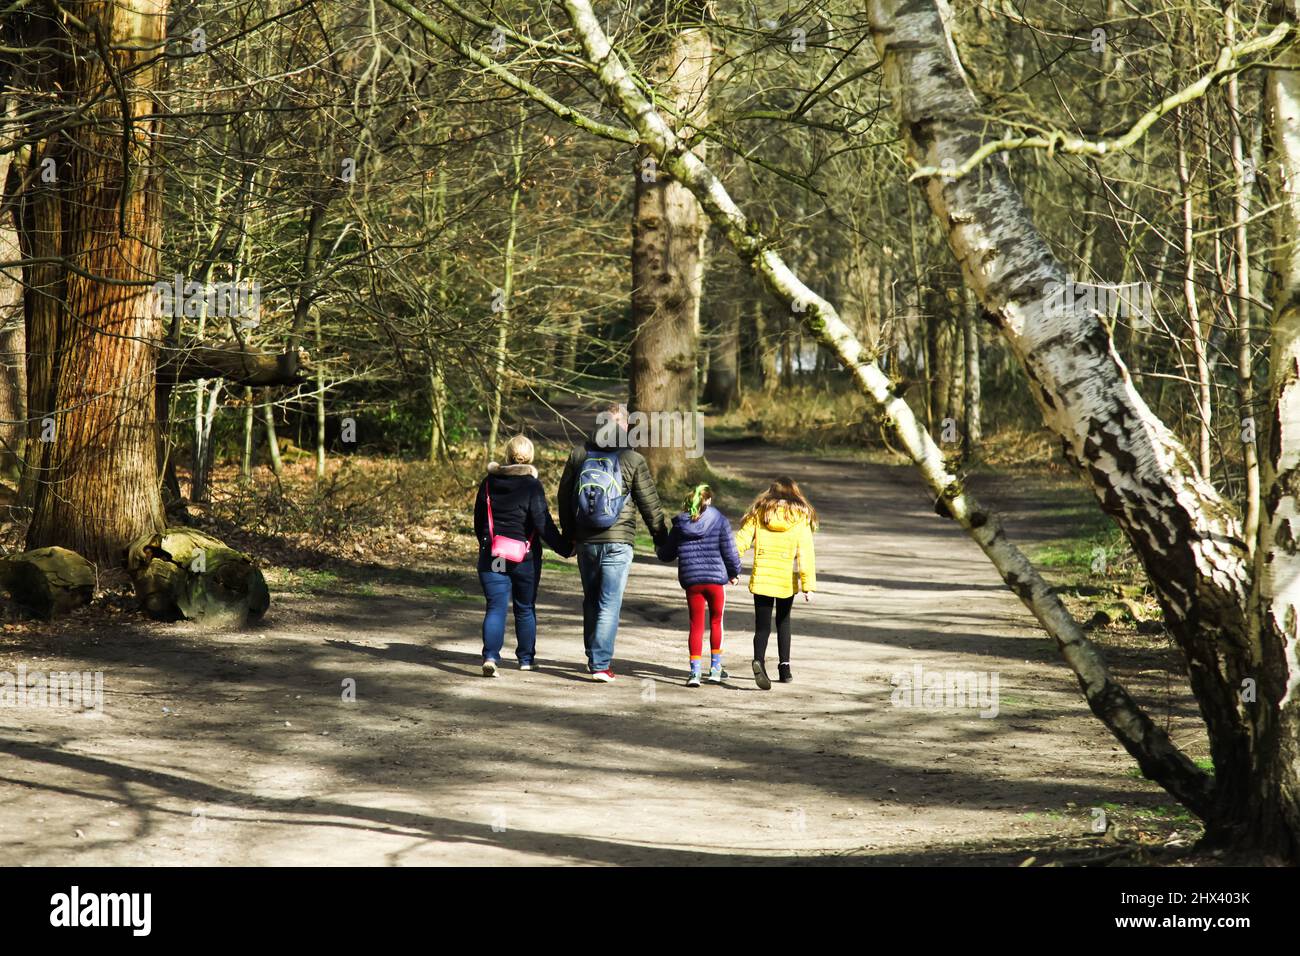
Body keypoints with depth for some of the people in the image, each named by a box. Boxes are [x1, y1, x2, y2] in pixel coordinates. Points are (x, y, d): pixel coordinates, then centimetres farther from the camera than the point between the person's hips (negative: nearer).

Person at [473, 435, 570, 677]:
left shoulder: (488, 483, 3)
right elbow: (543, 524, -13)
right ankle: (526, 659, 21)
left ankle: (490, 656, -20)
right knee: (525, 609, 13)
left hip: (492, 555, 2)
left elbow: (478, 520, 12)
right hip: (525, 557, -2)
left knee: (495, 607, -1)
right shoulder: (532, 486, -10)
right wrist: (564, 549, -4)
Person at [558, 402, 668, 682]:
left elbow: (564, 495, 12)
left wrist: (568, 533, 26)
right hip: (617, 542, -4)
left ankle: (595, 657, 27)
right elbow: (650, 503, -1)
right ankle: (600, 664, -9)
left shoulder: (579, 455, 3)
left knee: (591, 599, 18)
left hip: (585, 541, 4)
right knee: (610, 603, -3)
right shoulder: (633, 460, -8)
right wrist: (661, 536, 13)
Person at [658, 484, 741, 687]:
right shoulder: (719, 521, -5)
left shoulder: (680, 525, 3)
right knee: (716, 622, 15)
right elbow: (729, 551, -6)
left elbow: (666, 554, 10)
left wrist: (660, 550, 34)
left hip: (691, 581, 2)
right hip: (716, 578, -1)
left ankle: (695, 671, -4)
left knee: (696, 625, 6)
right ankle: (715, 668, 18)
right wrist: (734, 573, 11)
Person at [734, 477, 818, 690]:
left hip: (761, 579, 0)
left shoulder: (759, 513, 3)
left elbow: (740, 542, -2)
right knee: (783, 622, 22)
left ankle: (759, 660, -27)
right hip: (787, 580, 0)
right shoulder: (800, 518, 0)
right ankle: (784, 665, 17)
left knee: (762, 626, 0)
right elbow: (805, 554, -6)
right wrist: (808, 584, -7)